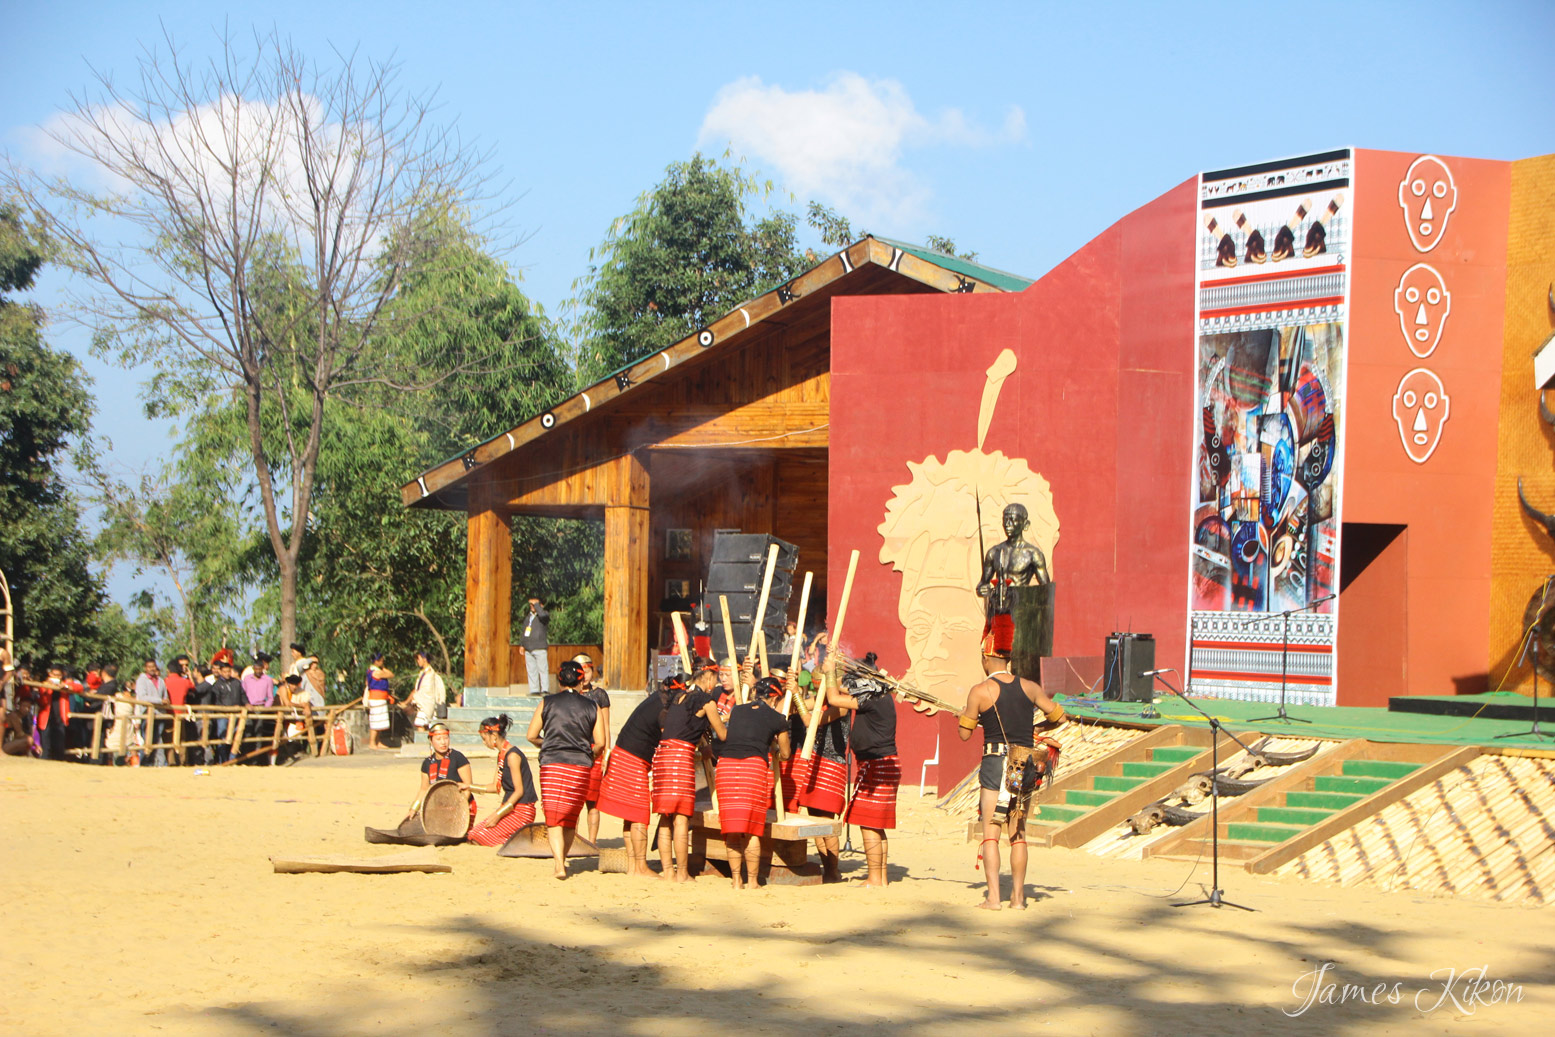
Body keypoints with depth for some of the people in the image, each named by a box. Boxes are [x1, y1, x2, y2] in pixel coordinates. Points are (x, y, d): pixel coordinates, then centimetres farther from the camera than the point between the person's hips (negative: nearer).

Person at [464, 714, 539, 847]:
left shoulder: (512, 755, -17)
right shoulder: (501, 755, 13)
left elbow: (519, 791, -19)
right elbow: (495, 787, 20)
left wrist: (498, 814, -19)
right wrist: (469, 787, 16)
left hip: (522, 811, -9)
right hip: (509, 808, 9)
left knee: (479, 837, -18)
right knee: (472, 836, 1)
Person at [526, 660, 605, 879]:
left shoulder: (548, 703, 5)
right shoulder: (592, 706, 6)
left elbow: (532, 735, 6)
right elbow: (600, 743, 4)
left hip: (552, 763, -1)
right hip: (580, 767, 1)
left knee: (554, 818, -3)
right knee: (571, 818, 15)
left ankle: (559, 864, -19)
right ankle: (561, 859, 20)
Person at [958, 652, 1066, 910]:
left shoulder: (980, 692, -6)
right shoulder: (1029, 687, 5)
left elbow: (965, 733, -2)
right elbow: (1059, 717, 11)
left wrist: (963, 715, 19)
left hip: (995, 763, -4)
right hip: (1026, 766, 4)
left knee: (990, 833, -1)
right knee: (1018, 834, 12)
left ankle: (993, 897, -9)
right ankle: (1018, 896, 11)